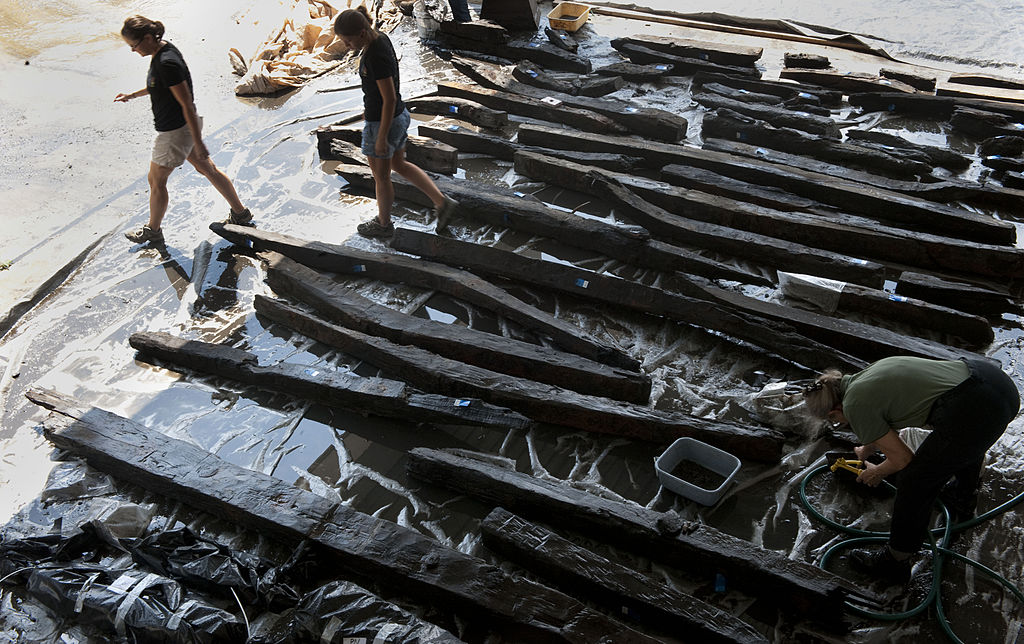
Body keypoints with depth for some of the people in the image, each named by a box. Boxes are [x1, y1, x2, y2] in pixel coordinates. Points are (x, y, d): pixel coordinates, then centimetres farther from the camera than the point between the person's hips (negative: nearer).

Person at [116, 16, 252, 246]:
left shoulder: (167, 63, -29)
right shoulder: (162, 50, 2)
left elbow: (187, 104, -26)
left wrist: (198, 143, -22)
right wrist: (132, 95, 23)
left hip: (175, 131, -10)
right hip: (184, 124, 10)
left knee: (156, 181, 9)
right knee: (207, 169, 20)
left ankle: (153, 231, 29)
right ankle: (241, 213, 31)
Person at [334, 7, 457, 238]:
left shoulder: (376, 57, -30)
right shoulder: (379, 38, -2)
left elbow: (390, 99, -27)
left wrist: (381, 139, -19)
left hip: (382, 123, -9)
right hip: (399, 116, 9)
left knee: (381, 175, 13)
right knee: (399, 165, 26)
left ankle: (383, 223, 36)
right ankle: (442, 203, 26)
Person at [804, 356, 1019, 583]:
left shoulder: (854, 406, -4)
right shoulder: (870, 374, 21)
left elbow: (902, 459, 2)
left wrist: (877, 473, 23)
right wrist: (867, 449, 61)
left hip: (974, 411, -9)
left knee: (917, 481, 9)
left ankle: (894, 563, 26)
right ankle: (964, 497, 67)